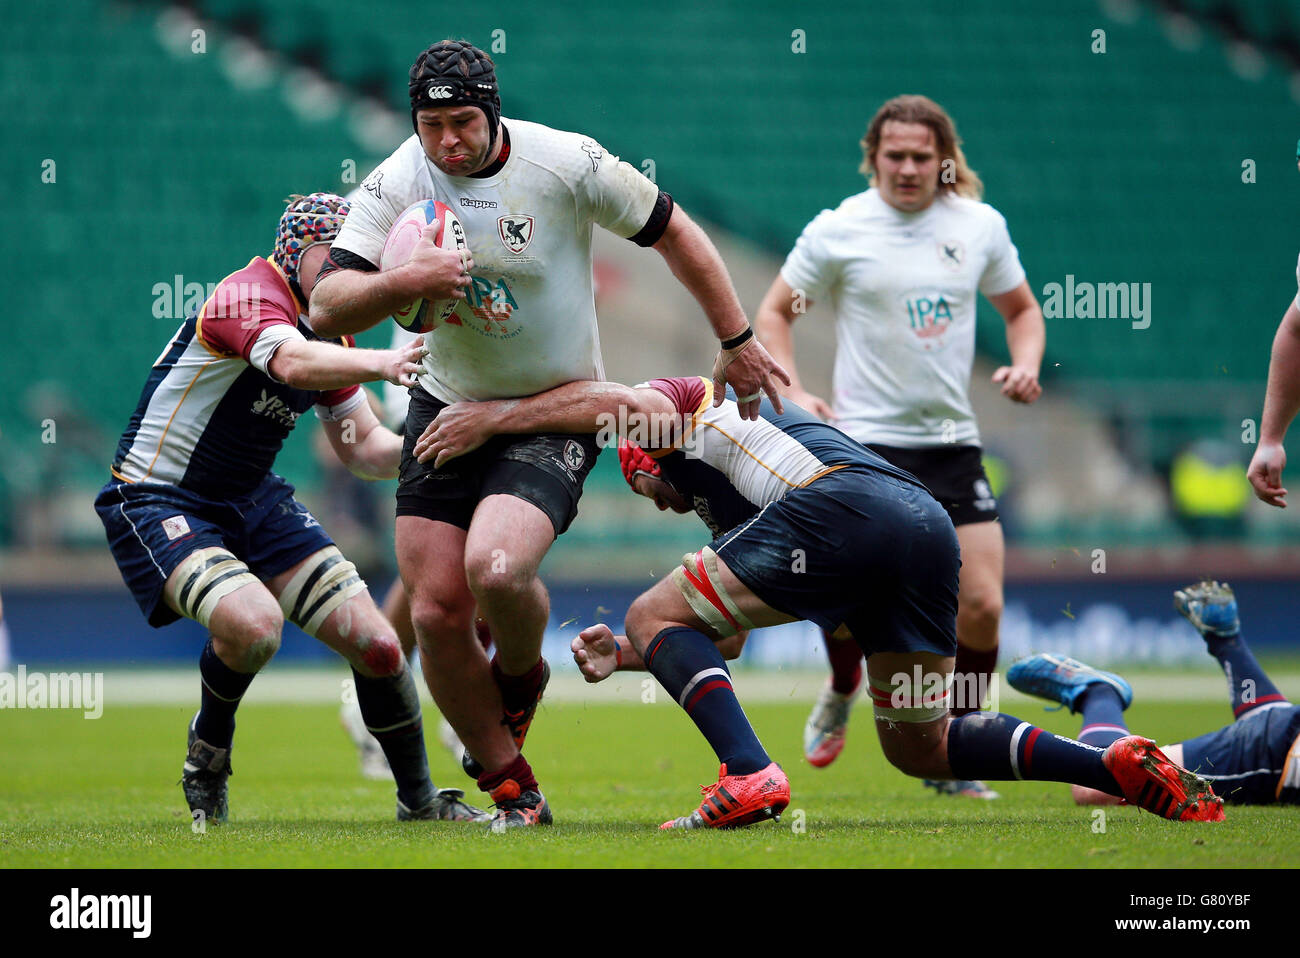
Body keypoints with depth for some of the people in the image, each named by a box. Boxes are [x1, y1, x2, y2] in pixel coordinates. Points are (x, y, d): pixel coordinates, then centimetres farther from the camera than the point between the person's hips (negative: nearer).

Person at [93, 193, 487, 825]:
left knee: (375, 642, -4)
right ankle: (207, 755, -2)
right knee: (254, 624, -34)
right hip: (156, 503, -8)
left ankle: (419, 802, 17)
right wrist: (379, 363, -58)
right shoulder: (250, 294, -20)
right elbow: (292, 363, -42)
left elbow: (360, 447, 12)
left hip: (253, 501, 8)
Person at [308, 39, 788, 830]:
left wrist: (737, 343, 4)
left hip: (556, 417, -4)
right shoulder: (395, 184, -7)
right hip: (447, 409, 4)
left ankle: (524, 674, 8)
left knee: (496, 568, -28)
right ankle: (513, 794, 12)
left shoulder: (568, 163, -14)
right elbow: (327, 308, -12)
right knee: (436, 613, -6)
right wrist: (408, 283, -31)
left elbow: (673, 232, -1)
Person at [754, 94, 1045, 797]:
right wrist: (794, 392, -10)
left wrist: (1025, 365, 0)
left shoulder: (980, 225, 5)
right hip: (864, 440, -3)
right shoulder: (838, 230, -4)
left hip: (953, 442, 3)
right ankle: (842, 694, 23)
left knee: (981, 606, -6)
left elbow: (1021, 309, 20)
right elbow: (774, 312, 5)